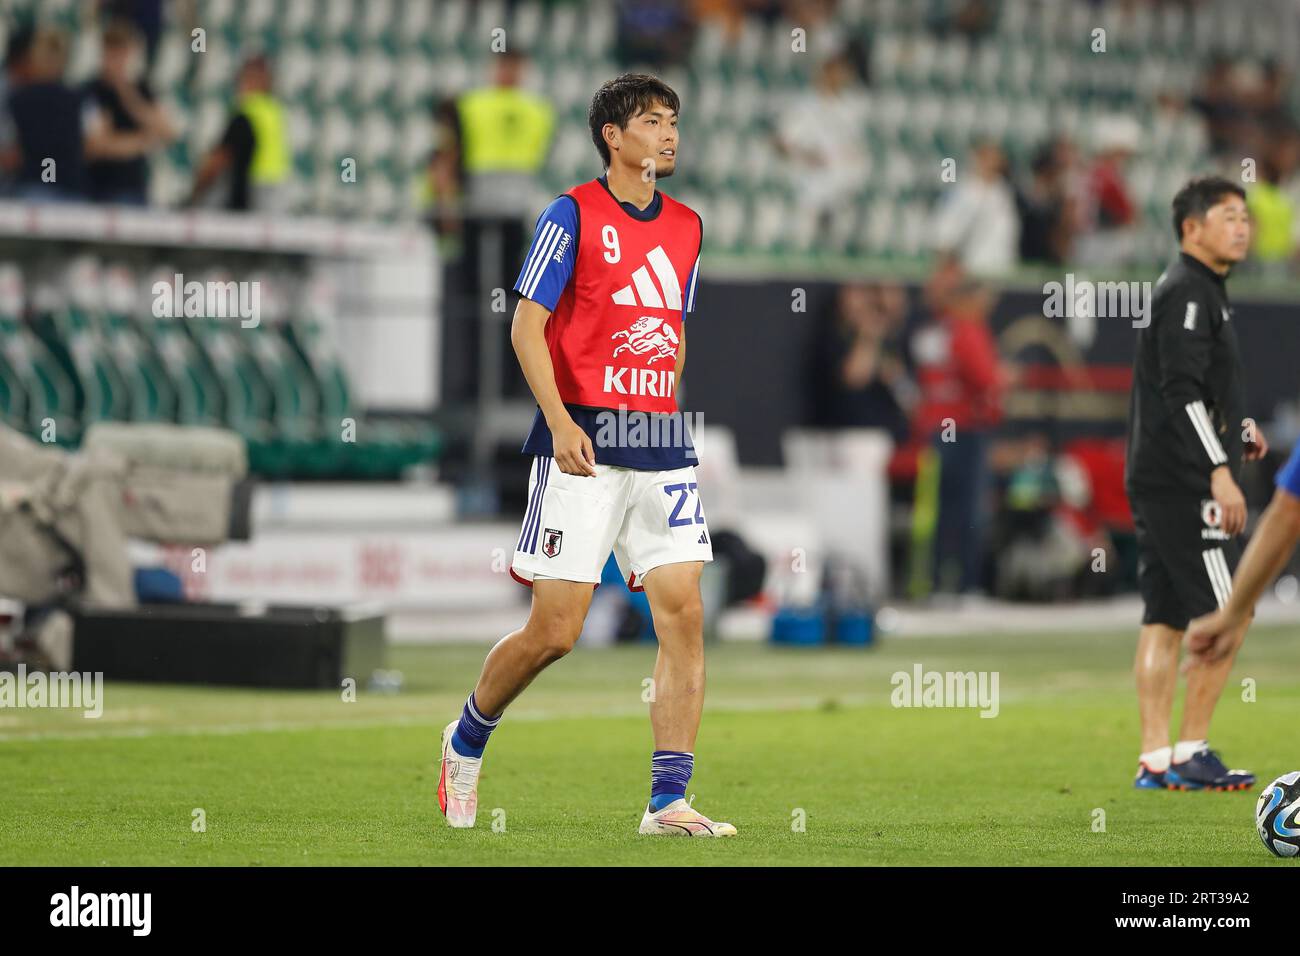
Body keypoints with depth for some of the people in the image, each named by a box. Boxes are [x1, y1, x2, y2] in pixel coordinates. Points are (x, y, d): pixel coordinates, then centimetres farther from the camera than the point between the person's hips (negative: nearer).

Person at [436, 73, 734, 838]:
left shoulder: (687, 227, 14)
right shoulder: (574, 214, -4)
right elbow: (528, 324, -8)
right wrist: (560, 421, -17)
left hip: (661, 449, 5)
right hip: (583, 446, -5)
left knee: (684, 614, -7)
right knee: (556, 630, -5)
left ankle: (669, 802, -5)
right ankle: (466, 742, 22)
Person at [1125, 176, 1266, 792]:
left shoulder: (1199, 292, 20)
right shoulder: (1188, 292, -12)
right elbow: (1182, 390, -20)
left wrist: (1237, 428, 15)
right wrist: (1221, 471, -23)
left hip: (1153, 481, 10)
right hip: (1184, 482, -10)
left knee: (1165, 620, 8)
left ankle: (1156, 761, 8)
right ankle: (1191, 753, -6)